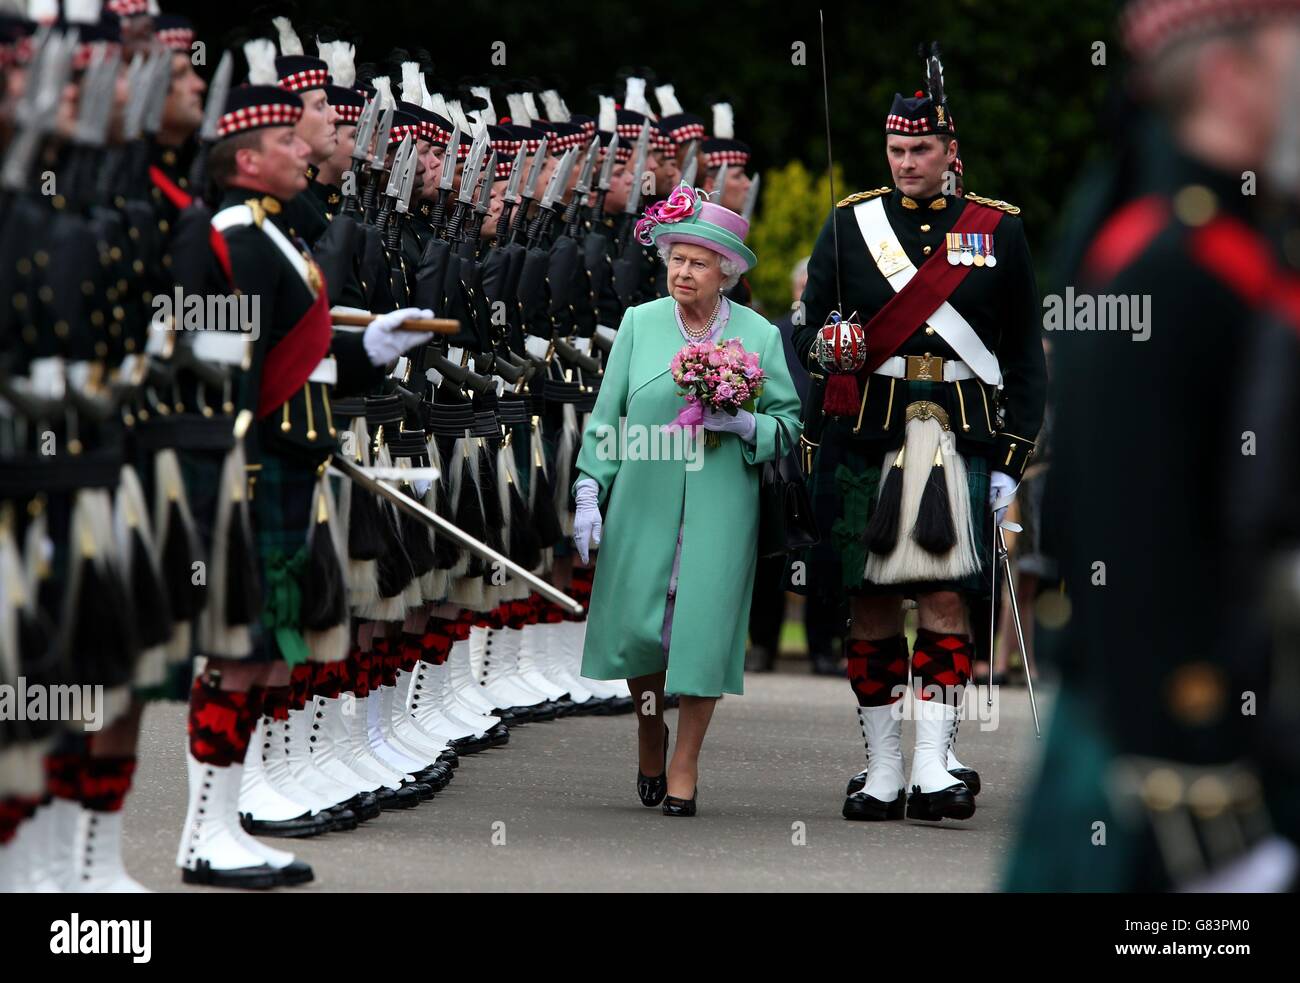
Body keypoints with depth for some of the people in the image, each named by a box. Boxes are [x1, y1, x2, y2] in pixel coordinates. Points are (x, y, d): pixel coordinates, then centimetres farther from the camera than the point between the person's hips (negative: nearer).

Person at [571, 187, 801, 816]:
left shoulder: (759, 336, 3)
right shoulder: (639, 324, 5)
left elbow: (790, 423, 7)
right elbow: (606, 413, 7)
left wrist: (742, 424, -13)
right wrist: (589, 493, 0)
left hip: (718, 509, -1)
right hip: (643, 500, 1)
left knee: (702, 630, -5)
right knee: (635, 625, -3)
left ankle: (684, 765, 8)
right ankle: (649, 732, 26)